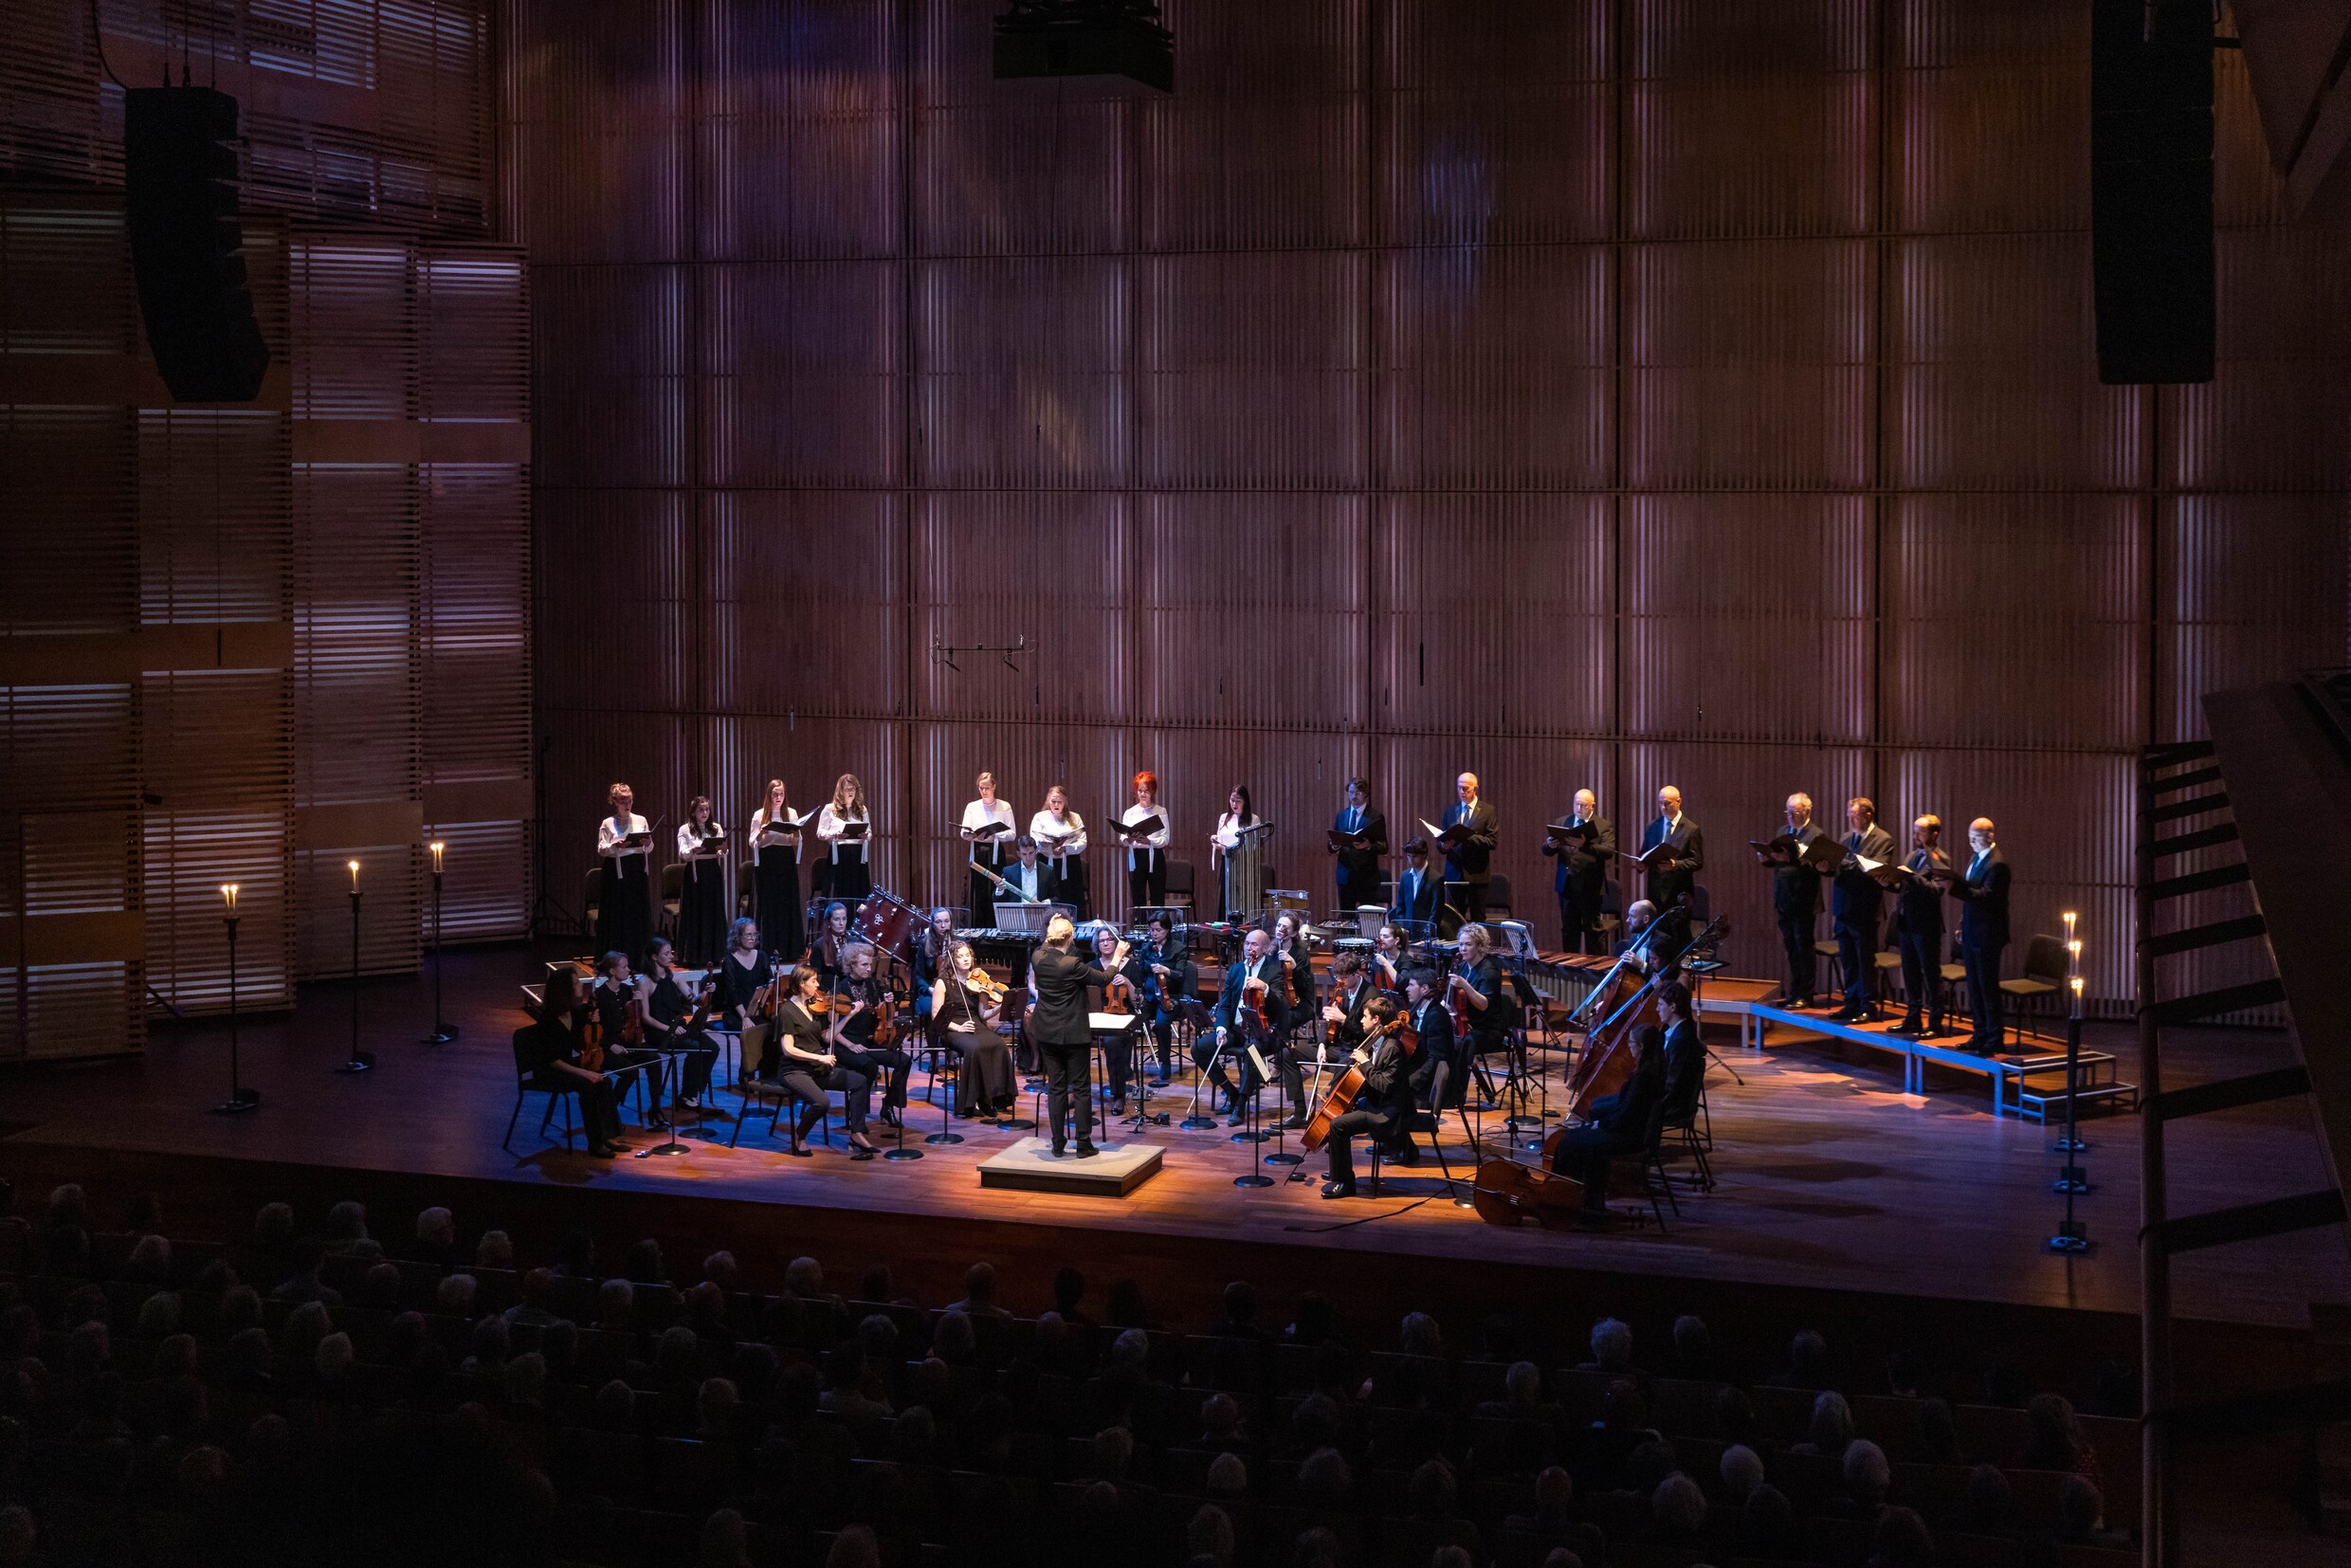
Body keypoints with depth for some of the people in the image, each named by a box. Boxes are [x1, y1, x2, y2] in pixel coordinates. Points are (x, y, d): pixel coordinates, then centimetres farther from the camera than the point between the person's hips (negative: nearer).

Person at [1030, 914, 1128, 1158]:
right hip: (1072, 1034, -5)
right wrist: (1117, 957, 6)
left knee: (1056, 1087, 11)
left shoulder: (1039, 958, -5)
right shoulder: (1072, 965, -20)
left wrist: (1051, 930, 24)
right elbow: (1104, 979, -7)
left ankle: (1058, 1144, 12)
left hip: (1046, 1033, 5)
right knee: (1081, 1088, 5)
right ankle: (1083, 1144, 5)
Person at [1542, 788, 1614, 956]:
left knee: (1593, 932, 0)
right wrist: (1549, 845, -17)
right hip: (1567, 885, 4)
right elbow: (1546, 851, 8)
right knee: (1569, 931, 10)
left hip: (1590, 887, -4)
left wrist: (1584, 845, -30)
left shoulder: (1604, 826, 0)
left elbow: (1609, 851, -15)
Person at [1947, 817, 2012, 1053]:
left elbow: (1986, 896, -27)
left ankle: (1993, 1040, 3)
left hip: (1986, 936, -9)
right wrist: (1962, 925, 18)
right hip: (1971, 934, 9)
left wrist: (1954, 886, -34)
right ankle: (1979, 1035, 21)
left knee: (1988, 988, -3)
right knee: (1974, 987, 13)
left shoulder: (1997, 863, -17)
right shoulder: (1975, 858, 13)